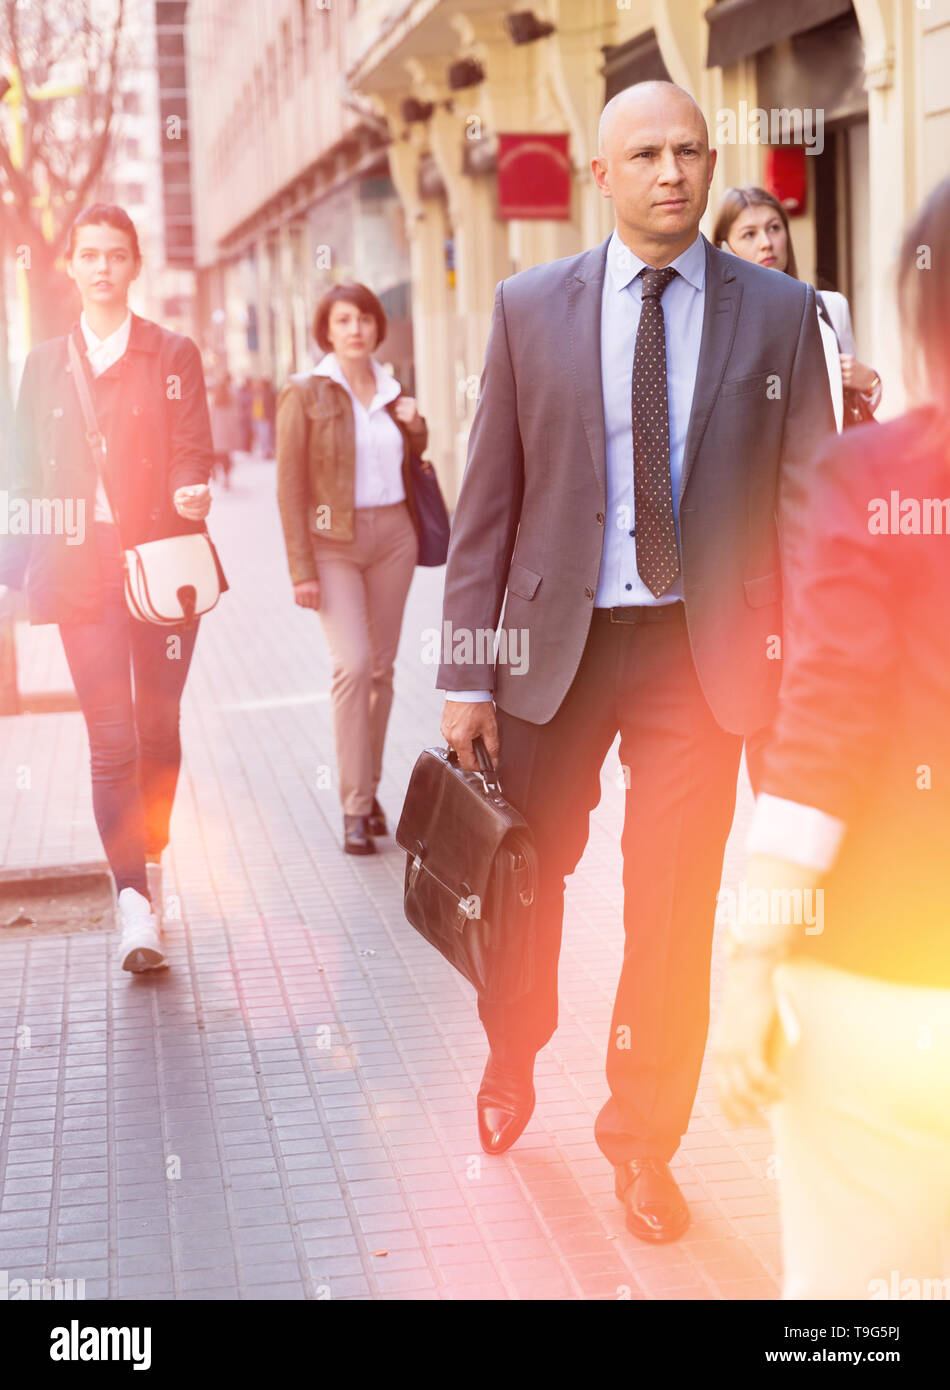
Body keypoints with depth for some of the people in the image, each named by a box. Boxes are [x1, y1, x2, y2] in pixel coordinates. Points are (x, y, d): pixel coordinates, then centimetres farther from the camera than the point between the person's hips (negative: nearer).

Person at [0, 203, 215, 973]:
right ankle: (135, 898, -8)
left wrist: (191, 493, -23)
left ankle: (152, 857, 29)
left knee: (158, 727, 7)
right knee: (111, 735, -7)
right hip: (81, 569, 0)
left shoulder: (173, 355, 7)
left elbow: (190, 452, 0)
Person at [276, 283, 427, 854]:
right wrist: (301, 568, -13)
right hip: (333, 542, -5)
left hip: (393, 535, 5)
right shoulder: (305, 393, -4)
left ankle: (369, 789, 20)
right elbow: (290, 486, -7)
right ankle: (355, 808, -11)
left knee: (382, 667, 7)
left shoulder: (392, 391, 10)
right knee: (354, 664, -16)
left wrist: (415, 425, 2)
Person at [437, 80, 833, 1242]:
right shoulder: (530, 307, 2)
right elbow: (486, 503, 1)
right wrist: (466, 674, -2)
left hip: (703, 648, -1)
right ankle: (512, 1061, 42)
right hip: (555, 637, 1)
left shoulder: (780, 314, 0)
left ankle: (643, 1136, 23)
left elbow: (805, 505, 0)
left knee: (674, 906, 2)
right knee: (525, 876, 13)